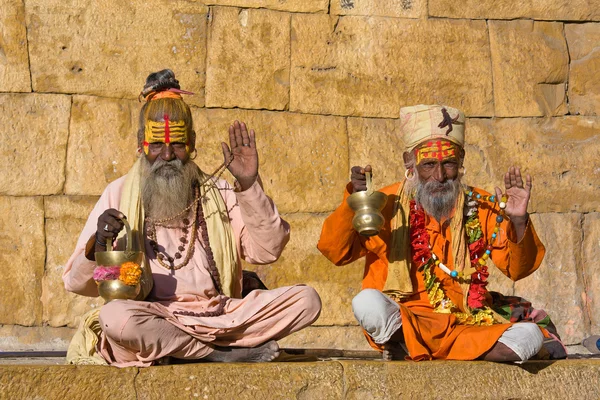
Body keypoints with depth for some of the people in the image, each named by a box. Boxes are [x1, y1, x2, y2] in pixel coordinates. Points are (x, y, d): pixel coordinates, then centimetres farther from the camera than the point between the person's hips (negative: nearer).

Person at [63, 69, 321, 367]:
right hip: (153, 317, -2)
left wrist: (248, 185, -4)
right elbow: (77, 283, 6)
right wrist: (98, 246, -16)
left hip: (221, 314, 3)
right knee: (115, 316, -37)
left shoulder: (217, 193, 16)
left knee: (306, 299, -17)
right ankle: (224, 353, -18)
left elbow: (267, 251, 4)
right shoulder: (119, 195, 10)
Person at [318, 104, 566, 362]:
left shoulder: (481, 208, 8)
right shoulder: (389, 205, 2)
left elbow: (518, 269, 5)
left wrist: (517, 223, -13)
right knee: (367, 303, -34)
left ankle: (408, 350, -24)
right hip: (397, 320, -3)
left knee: (530, 334, -25)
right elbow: (336, 252, -3)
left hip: (469, 323, 3)